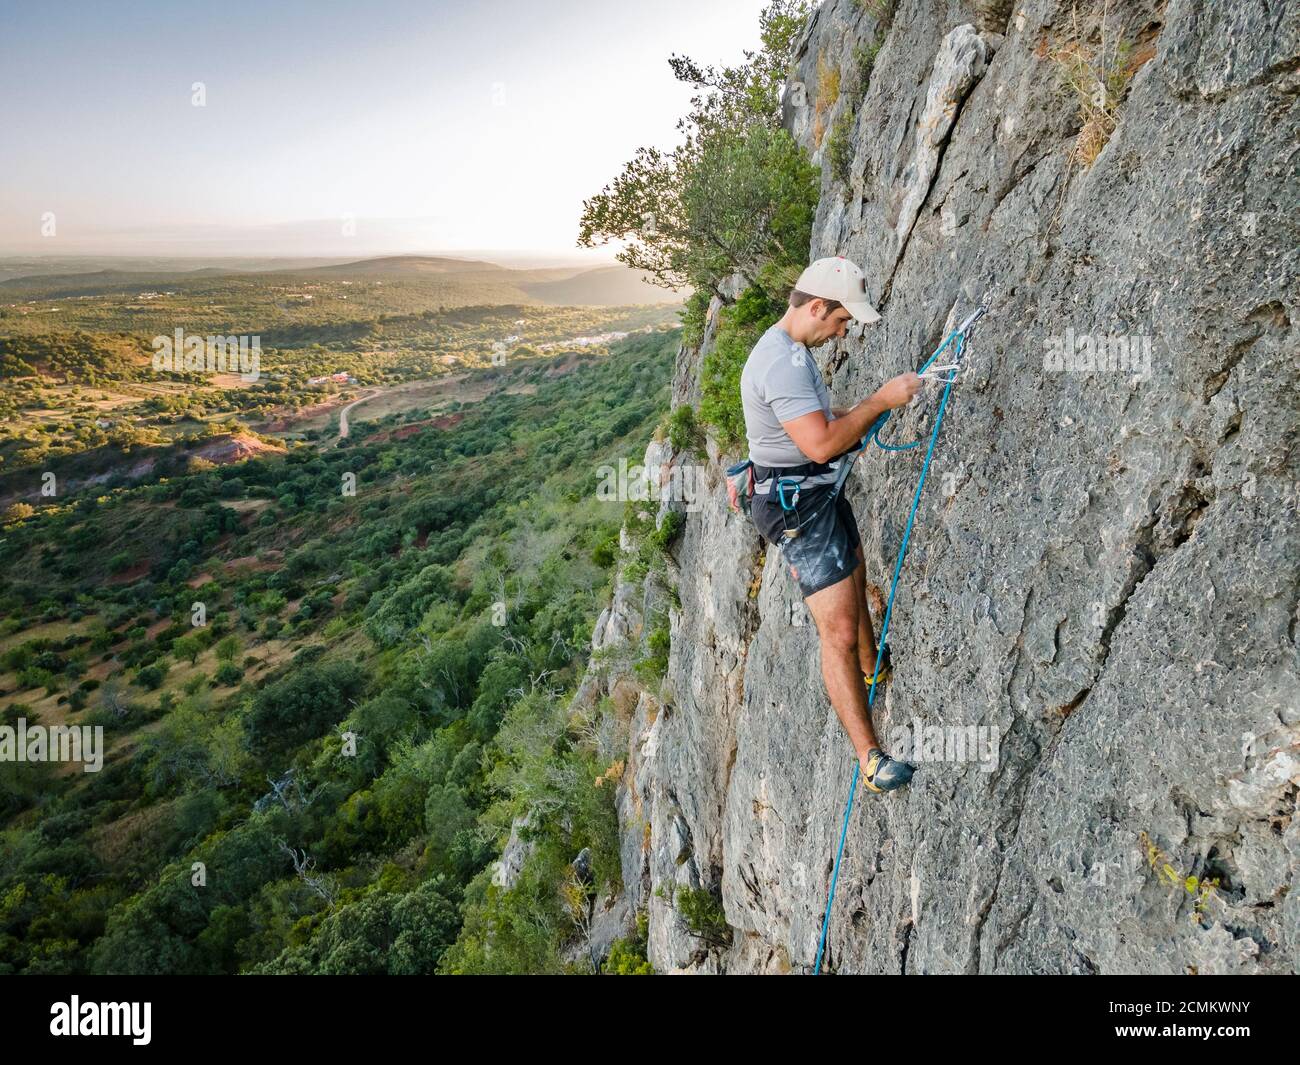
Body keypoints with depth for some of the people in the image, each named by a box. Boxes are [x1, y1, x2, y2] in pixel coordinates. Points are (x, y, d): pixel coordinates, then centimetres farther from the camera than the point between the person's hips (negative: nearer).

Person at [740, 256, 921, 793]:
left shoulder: (793, 350, 11)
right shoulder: (780, 361, -24)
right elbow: (820, 443, -31)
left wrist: (869, 407, 10)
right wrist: (880, 400, -20)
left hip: (823, 493, 11)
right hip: (796, 506, -11)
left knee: (856, 592, 30)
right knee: (838, 630, -10)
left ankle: (874, 672, 56)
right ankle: (869, 757, -3)